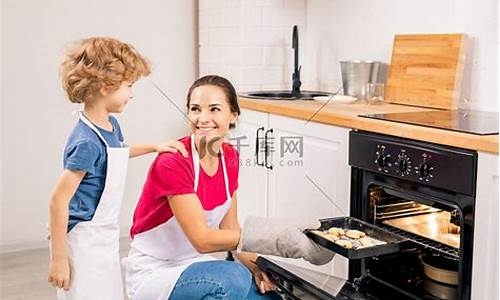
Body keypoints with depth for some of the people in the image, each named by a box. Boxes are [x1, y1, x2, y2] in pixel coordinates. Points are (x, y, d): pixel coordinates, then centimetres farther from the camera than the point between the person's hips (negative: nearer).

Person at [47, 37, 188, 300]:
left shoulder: (111, 126, 3)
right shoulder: (87, 142, -25)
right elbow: (59, 200, -23)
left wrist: (153, 146, 19)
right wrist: (59, 259, -20)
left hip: (106, 239, 9)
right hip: (83, 242, -9)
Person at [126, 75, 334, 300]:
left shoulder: (230, 157, -1)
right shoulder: (172, 162, -23)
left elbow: (229, 227, 4)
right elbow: (202, 239, -26)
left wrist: (254, 264, -14)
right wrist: (275, 237, -31)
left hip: (196, 266, 6)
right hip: (153, 274, -6)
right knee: (234, 278, -31)